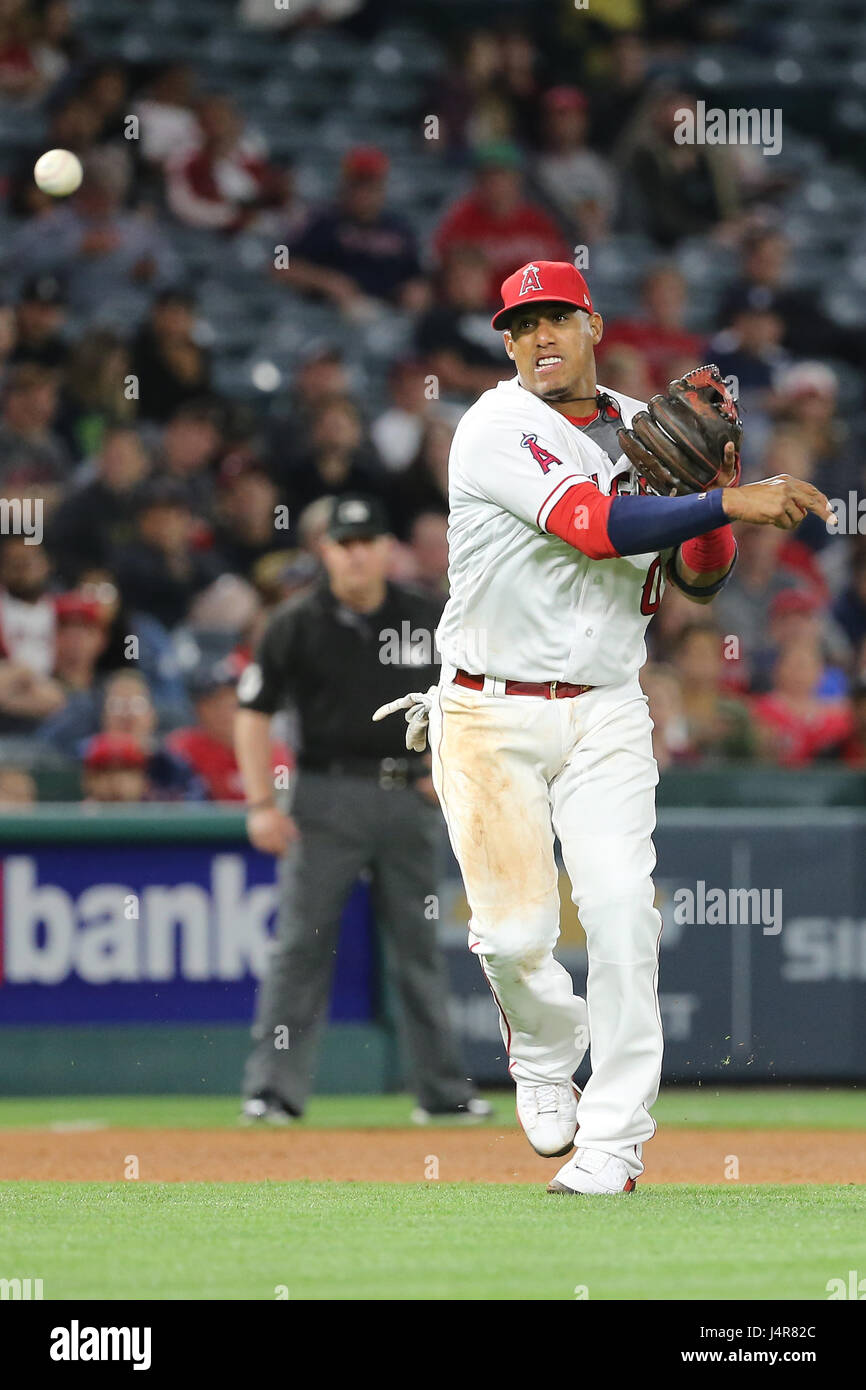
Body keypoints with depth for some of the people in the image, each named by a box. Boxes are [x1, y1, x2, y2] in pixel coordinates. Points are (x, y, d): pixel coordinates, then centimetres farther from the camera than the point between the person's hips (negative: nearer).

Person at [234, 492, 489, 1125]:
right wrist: (261, 805, -8)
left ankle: (444, 1089, 15)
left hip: (408, 795, 3)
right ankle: (275, 1088, -8)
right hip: (328, 794, -2)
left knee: (420, 945, 8)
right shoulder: (298, 624, -1)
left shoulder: (428, 621, 6)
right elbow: (254, 713, 0)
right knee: (303, 943, -8)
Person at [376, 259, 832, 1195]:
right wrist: (728, 504, -27)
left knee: (621, 908, -14)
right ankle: (545, 1046, 29)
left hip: (606, 714, 3)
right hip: (491, 719, -3)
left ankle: (614, 1138, -9)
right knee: (515, 932, -7)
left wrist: (715, 493, -7)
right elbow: (594, 525, -24)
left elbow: (700, 581, 11)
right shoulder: (499, 431, -9)